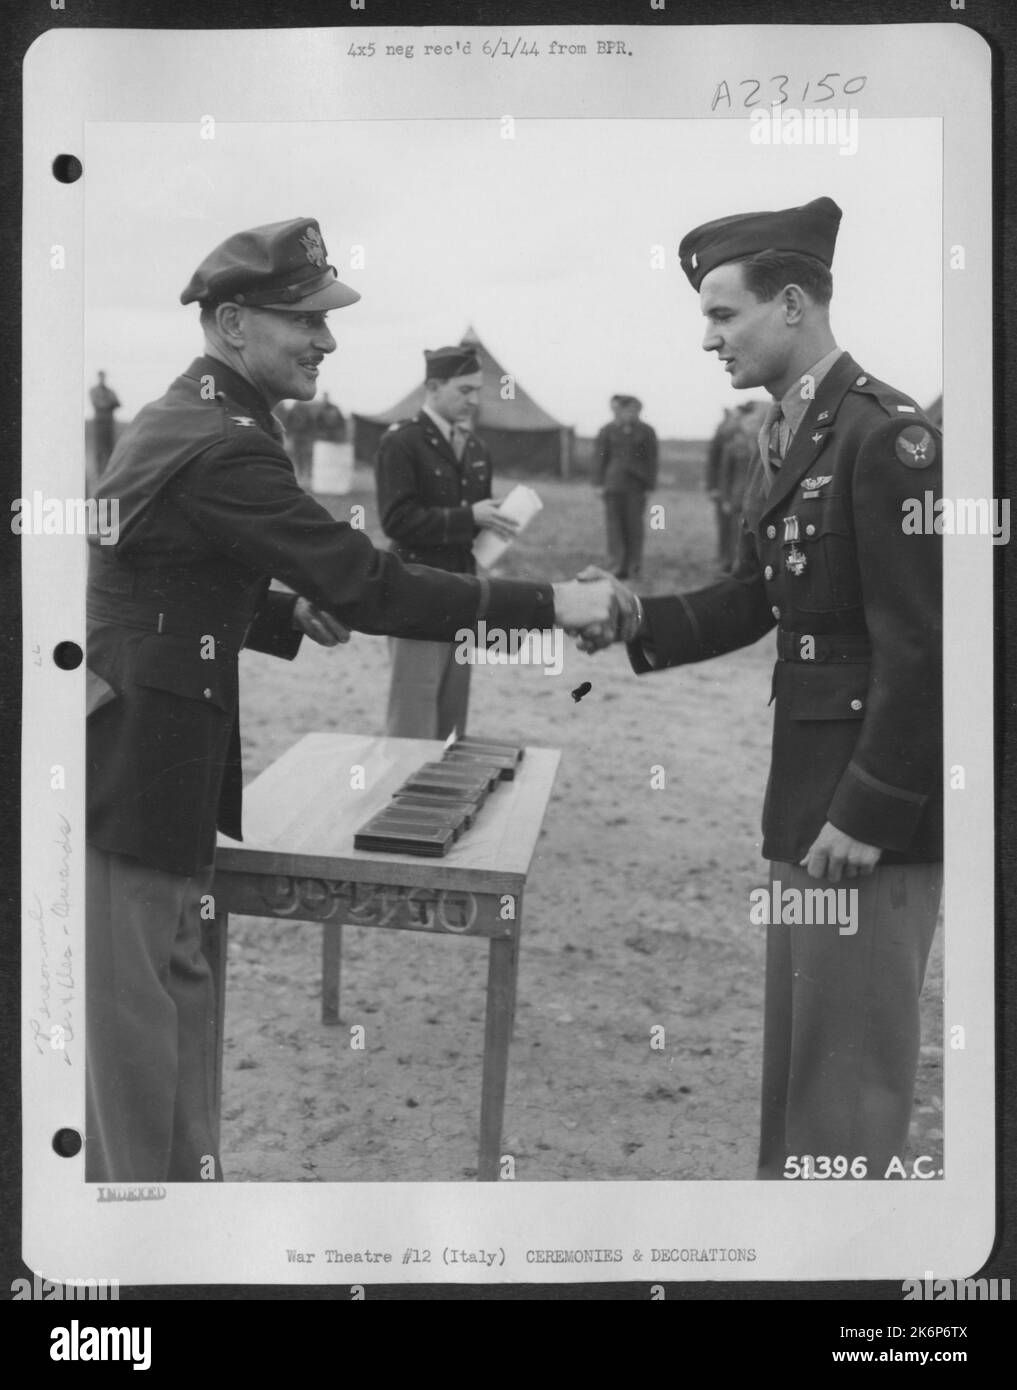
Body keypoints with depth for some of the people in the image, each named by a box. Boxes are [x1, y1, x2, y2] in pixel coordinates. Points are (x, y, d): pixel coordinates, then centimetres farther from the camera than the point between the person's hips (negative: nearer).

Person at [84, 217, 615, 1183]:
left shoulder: (182, 419, 11)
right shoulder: (218, 447, -21)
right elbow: (365, 584, -25)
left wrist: (289, 613, 6)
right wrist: (549, 604, -21)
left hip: (138, 752, 10)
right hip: (132, 765, -10)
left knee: (172, 988, 17)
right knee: (136, 1010, 2)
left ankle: (183, 1177, 28)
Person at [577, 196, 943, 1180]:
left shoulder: (885, 433, -17)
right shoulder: (785, 432, 12)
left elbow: (921, 643, -20)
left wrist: (870, 812, -20)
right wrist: (643, 620, -3)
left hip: (874, 804, -9)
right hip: (806, 786, 9)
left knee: (847, 1066, 2)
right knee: (795, 1056, 20)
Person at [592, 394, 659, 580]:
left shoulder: (645, 432, 5)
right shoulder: (608, 431, 6)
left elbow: (651, 460, 6)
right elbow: (599, 457, 7)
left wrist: (649, 486, 1)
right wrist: (599, 483, 0)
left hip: (635, 486, 0)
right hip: (613, 485, 0)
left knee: (634, 527, 1)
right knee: (614, 526, -1)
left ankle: (633, 568, 9)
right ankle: (616, 568, 2)